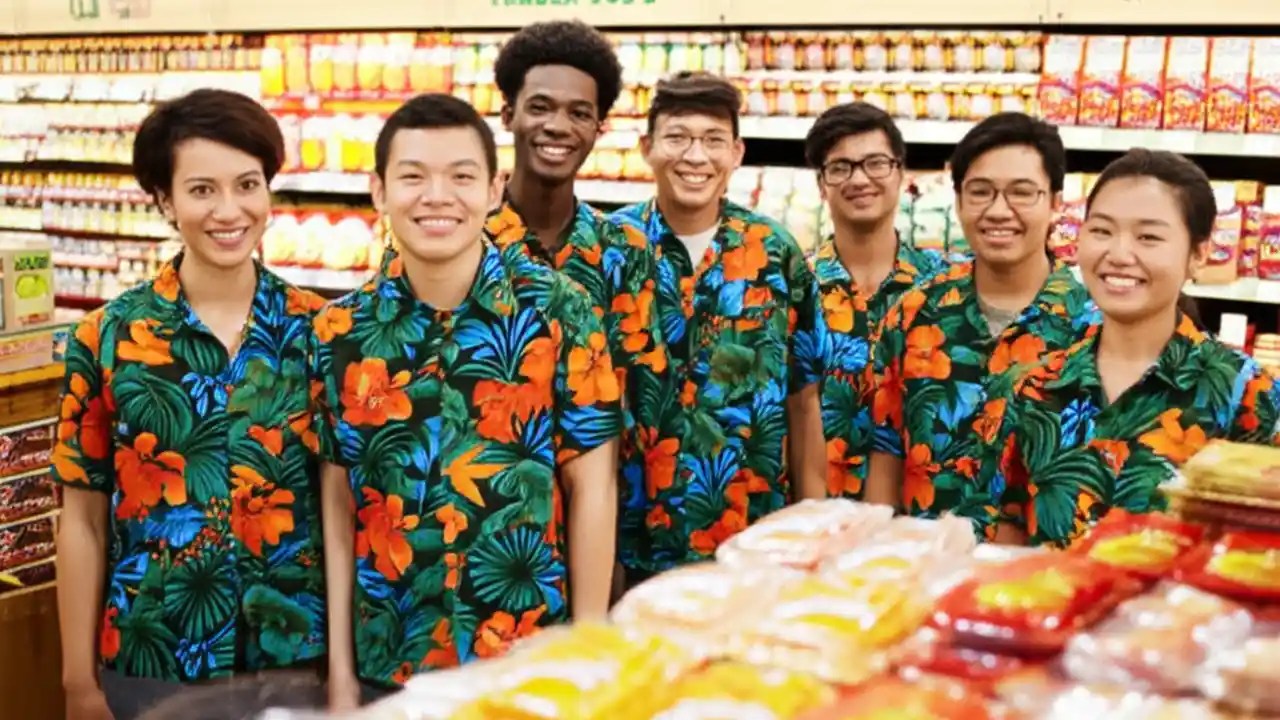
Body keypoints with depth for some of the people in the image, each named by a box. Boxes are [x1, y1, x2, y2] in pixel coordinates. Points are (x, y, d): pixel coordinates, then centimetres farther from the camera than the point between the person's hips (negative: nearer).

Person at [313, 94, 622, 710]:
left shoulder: (559, 311, -7)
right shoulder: (339, 330, -2)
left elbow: (591, 485, -4)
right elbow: (338, 505, 1)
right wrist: (340, 673, 1)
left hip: (533, 663, -1)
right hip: (387, 665, 2)